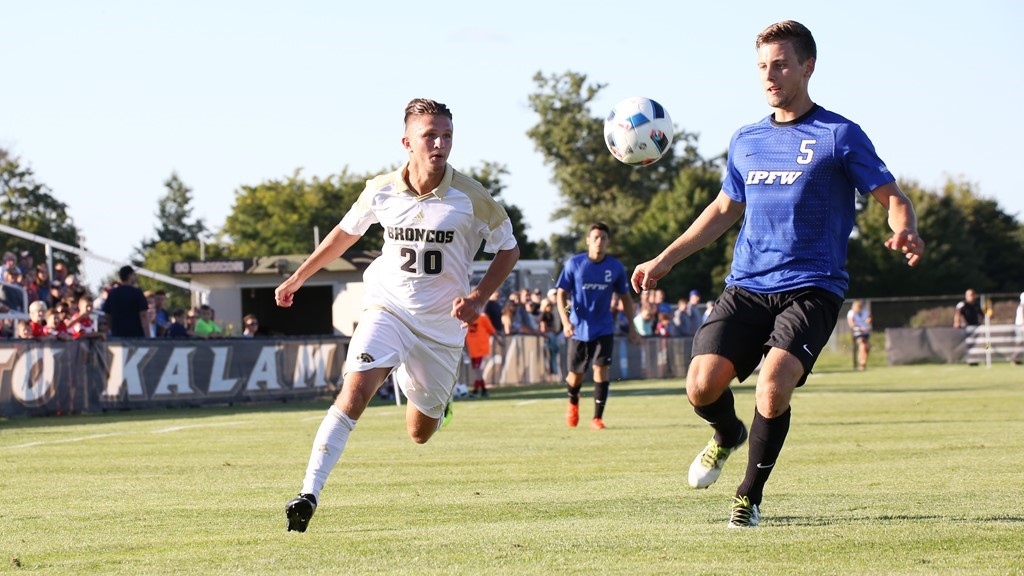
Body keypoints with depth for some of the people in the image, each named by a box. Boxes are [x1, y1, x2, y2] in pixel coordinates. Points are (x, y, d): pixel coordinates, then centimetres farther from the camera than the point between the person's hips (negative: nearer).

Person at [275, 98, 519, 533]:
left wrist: (477, 299, -13)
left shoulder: (471, 198, -12)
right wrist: (297, 278, 19)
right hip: (388, 308, 0)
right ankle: (309, 493, -27)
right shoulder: (381, 191, -6)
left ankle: (434, 402, 50)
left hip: (443, 323, 0)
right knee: (355, 391, -25)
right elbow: (346, 233, 14)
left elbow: (508, 250, 1)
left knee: (419, 433, 11)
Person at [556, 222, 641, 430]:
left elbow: (625, 297, 8)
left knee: (601, 368, -15)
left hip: (604, 329, 0)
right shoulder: (574, 264, -7)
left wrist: (632, 328, 7)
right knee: (576, 375, 6)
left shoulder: (616, 267, -3)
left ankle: (597, 417, -7)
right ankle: (573, 403, 40)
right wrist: (566, 321, -19)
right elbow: (562, 294, -4)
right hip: (578, 329, 0)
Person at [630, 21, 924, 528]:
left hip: (812, 290, -4)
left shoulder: (840, 136, 0)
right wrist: (664, 260, 25)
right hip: (746, 287, 4)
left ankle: (750, 495, -5)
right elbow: (726, 208, 28)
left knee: (773, 384, -26)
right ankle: (727, 435, 23)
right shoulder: (746, 141, 15)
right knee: (702, 384, -14)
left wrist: (904, 233, -23)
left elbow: (892, 197, 1)